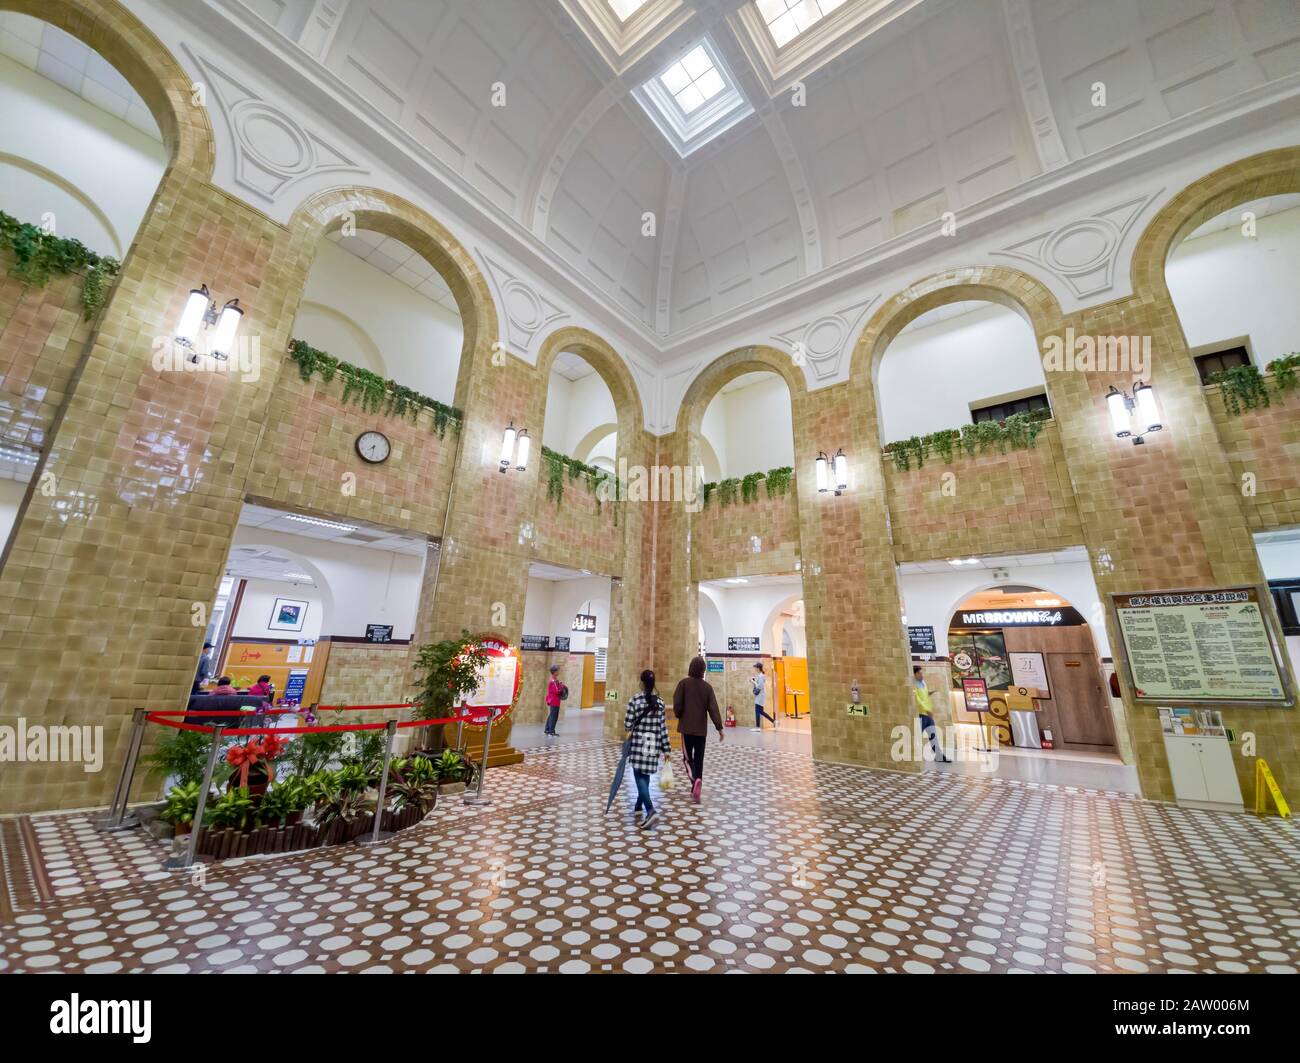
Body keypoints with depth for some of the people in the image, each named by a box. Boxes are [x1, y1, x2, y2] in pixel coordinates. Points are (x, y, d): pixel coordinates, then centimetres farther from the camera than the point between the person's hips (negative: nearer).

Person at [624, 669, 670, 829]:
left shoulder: (635, 699, -11)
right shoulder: (660, 701, 0)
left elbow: (628, 722, -11)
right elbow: (663, 726, 2)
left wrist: (630, 731, 13)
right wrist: (666, 748, 6)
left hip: (639, 741, -4)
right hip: (654, 742, 4)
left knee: (640, 776, -1)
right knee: (645, 774, 19)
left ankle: (651, 810, -16)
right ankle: (639, 806, 32)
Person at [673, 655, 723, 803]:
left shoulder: (684, 683, -7)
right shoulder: (707, 687, 1)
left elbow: (677, 704, -12)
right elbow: (713, 709, -4)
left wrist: (678, 716, 9)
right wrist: (720, 728, -2)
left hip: (686, 727, -2)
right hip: (701, 728, 2)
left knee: (688, 757, 8)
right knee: (699, 759, 11)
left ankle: (695, 779, -18)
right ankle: (695, 791, 5)